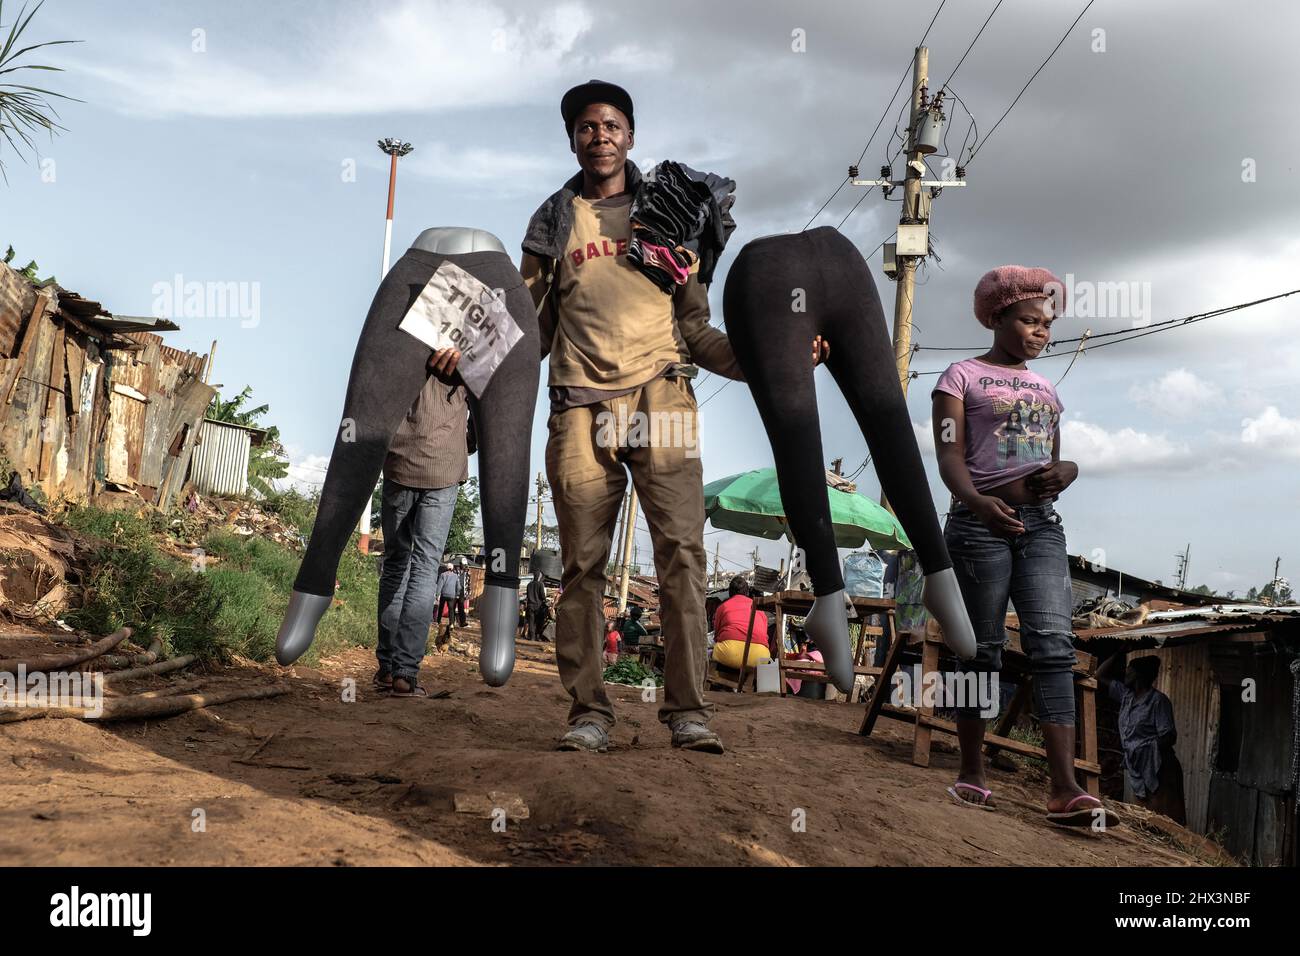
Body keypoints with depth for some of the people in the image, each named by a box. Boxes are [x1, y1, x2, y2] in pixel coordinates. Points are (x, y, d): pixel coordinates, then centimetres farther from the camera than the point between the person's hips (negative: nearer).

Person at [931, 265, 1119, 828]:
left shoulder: (1045, 389, 19)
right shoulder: (962, 377, 2)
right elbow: (950, 458, -9)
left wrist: (1068, 470, -3)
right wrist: (977, 502, -29)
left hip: (1041, 523, 5)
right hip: (980, 524, -5)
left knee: (1054, 643, -9)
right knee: (981, 649, -1)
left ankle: (1064, 789, -13)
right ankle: (971, 775, 12)